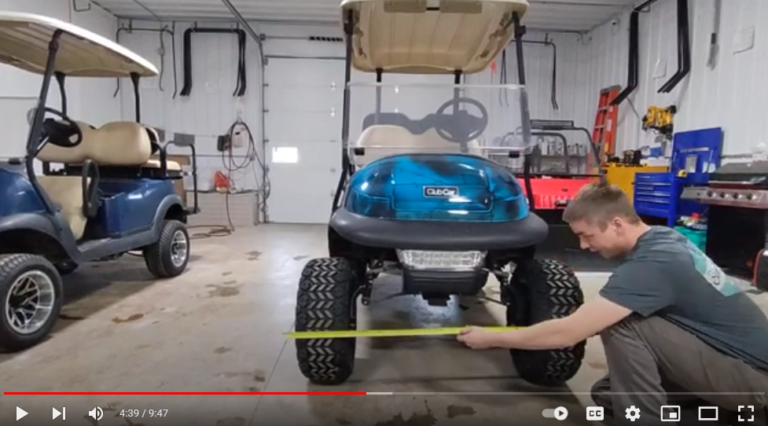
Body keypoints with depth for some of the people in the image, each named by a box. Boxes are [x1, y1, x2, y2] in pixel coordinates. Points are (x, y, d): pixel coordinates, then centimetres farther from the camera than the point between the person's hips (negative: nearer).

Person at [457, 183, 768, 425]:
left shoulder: (650, 264, -30)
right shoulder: (662, 238, -1)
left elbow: (568, 333, -30)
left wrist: (491, 339, -21)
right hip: (741, 352, 9)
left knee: (622, 323, -26)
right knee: (609, 393, 8)